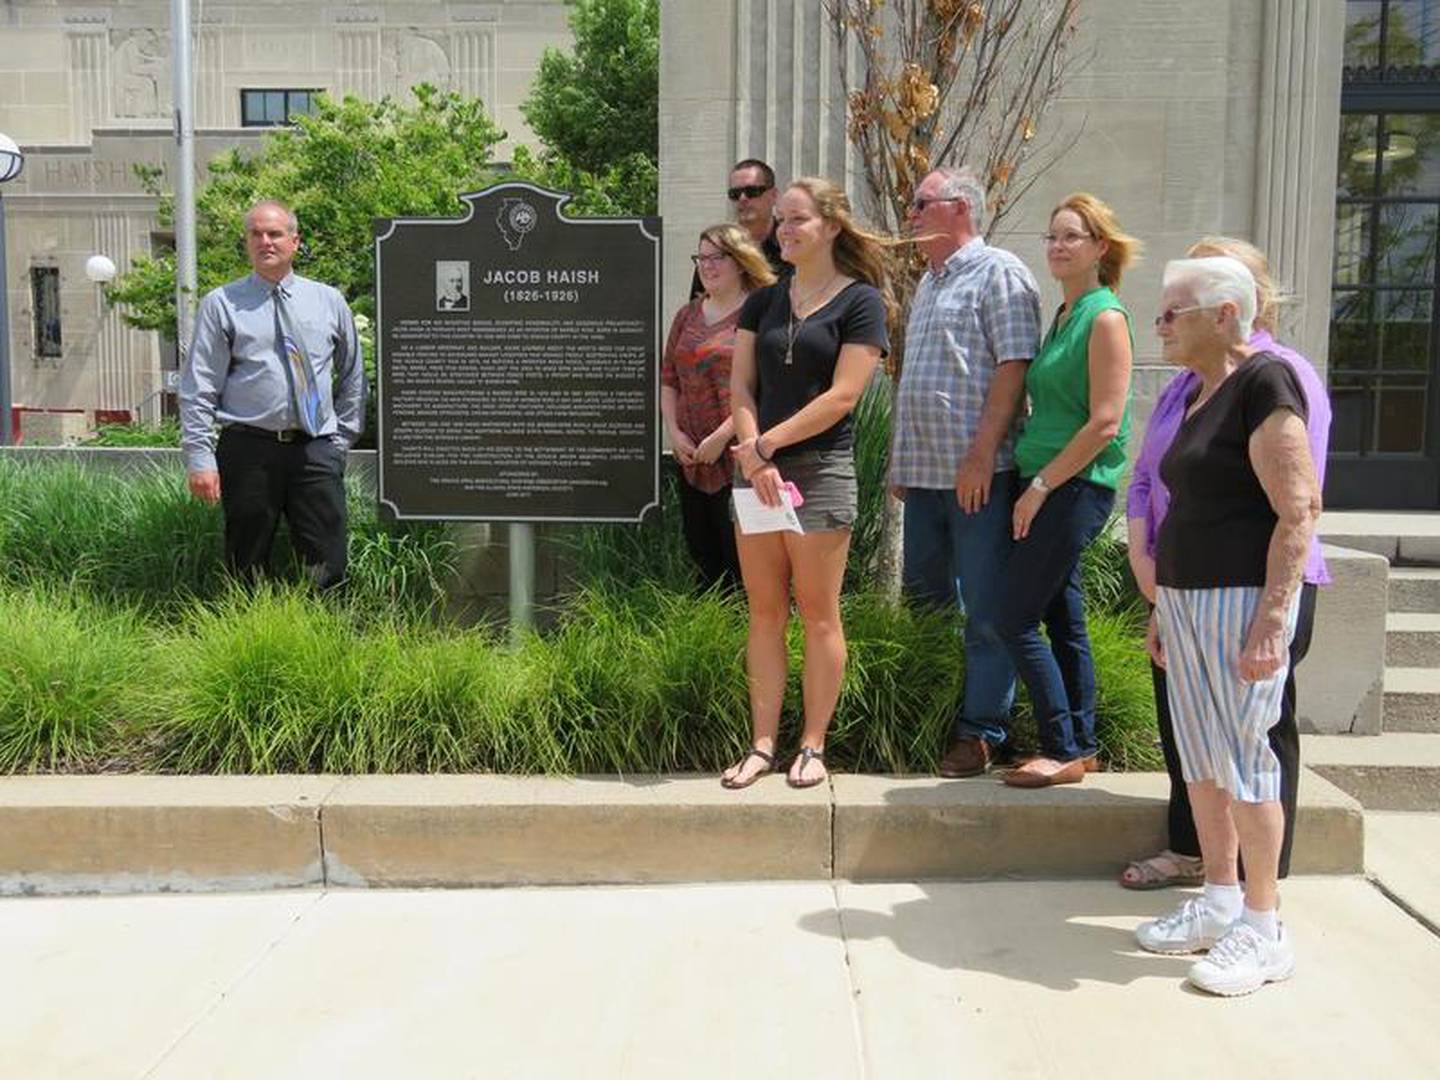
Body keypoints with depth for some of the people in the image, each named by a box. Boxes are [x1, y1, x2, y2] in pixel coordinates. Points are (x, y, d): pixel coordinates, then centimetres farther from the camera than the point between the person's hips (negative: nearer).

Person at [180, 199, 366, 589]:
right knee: (247, 568, 5)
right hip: (248, 448, -1)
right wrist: (200, 459, -6)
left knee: (328, 566, -2)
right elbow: (198, 390, 2)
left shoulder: (330, 301, 12)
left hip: (316, 451, 1)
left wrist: (342, 439, 13)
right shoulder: (221, 304, 6)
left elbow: (353, 377, 20)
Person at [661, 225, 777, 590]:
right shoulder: (687, 315, 15)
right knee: (701, 551, 13)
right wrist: (673, 432, 1)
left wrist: (722, 436, -16)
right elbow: (668, 379, 15)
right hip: (692, 460, 7)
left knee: (740, 555, -2)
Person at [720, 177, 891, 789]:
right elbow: (741, 385, 7)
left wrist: (766, 444, -12)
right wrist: (754, 457, -9)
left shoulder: (860, 301, -1)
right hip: (757, 469, 5)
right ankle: (762, 746, 12)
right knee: (764, 612, 6)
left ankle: (813, 747, 11)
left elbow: (841, 397, -10)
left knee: (818, 612, 1)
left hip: (822, 468, -5)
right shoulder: (763, 302, 14)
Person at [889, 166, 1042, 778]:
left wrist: (981, 455, -20)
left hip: (978, 474, -9)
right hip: (924, 472, 9)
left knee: (985, 610, -1)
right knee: (923, 595, 15)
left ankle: (980, 733, 7)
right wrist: (901, 461, 20)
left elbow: (1013, 367, -14)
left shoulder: (998, 274, -5)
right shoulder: (929, 283, 21)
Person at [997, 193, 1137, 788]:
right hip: (1048, 486, 9)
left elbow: (1105, 424, -18)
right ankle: (1081, 747, 23)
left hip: (1076, 488, -9)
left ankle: (1064, 751, 2)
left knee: (1015, 621, -8)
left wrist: (1041, 485, -15)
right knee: (1063, 621, 13)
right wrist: (1035, 483, 13)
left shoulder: (1105, 318, -11)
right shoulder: (1062, 316, 15)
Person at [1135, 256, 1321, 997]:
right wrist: (1163, 605, 18)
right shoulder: (1198, 396, 15)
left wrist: (1272, 619, -21)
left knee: (1243, 757, -2)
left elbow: (1299, 508, -17)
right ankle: (1220, 901, 25)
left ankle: (1263, 929, 10)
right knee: (1199, 758, 12)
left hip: (1240, 601, -8)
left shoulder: (1263, 383, -11)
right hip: (1189, 598, 8)